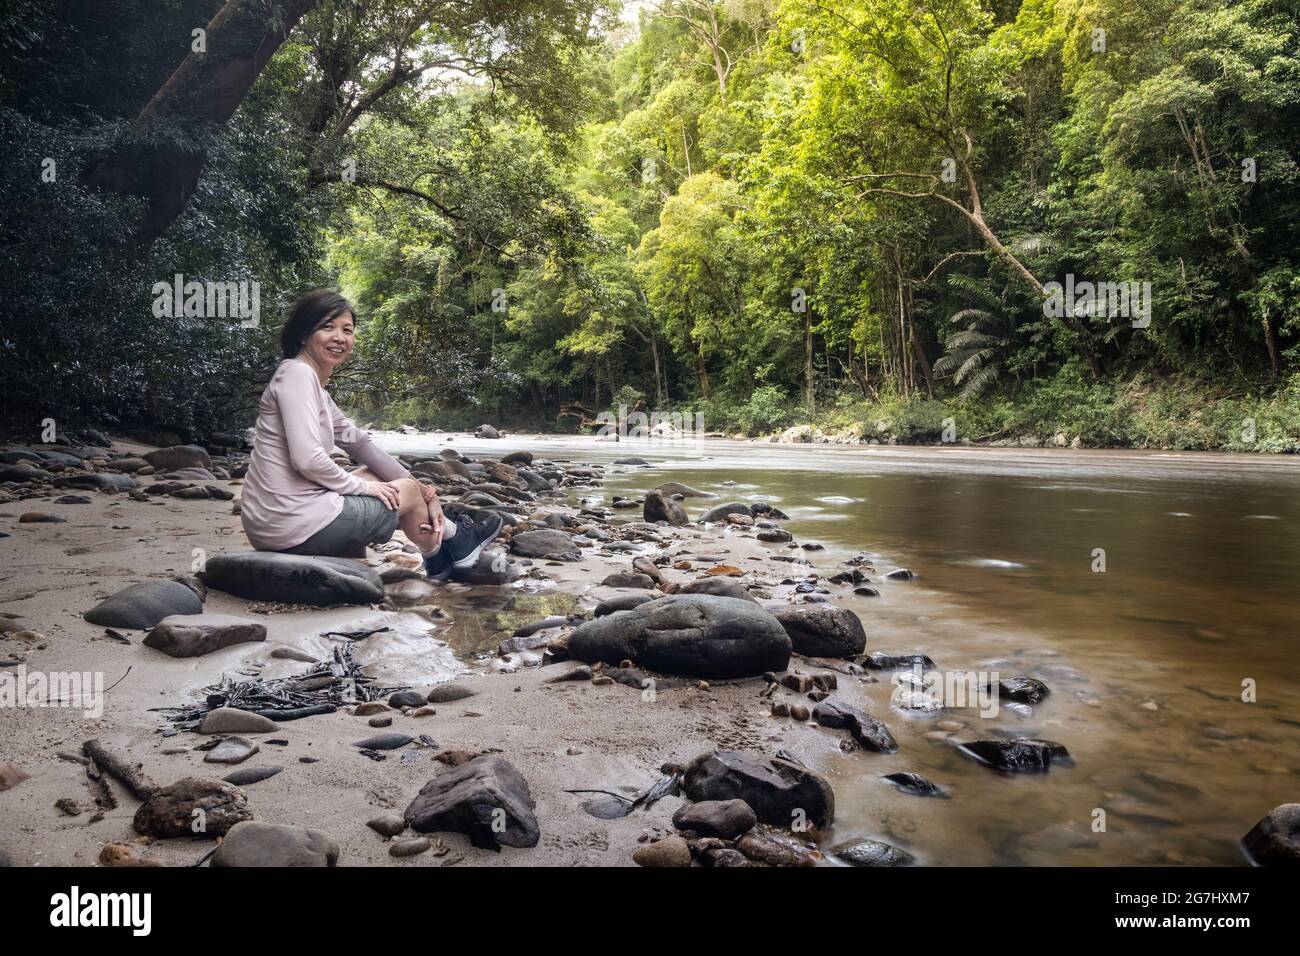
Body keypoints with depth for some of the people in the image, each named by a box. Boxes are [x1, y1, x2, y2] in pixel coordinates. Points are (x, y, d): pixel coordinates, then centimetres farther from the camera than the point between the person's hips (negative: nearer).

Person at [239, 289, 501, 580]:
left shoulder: (312, 383, 15)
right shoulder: (296, 373, -14)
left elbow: (358, 442, 18)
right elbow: (308, 459, -25)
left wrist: (420, 487, 11)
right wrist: (360, 486, -7)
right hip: (292, 524, -9)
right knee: (407, 492, 7)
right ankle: (453, 540, 36)